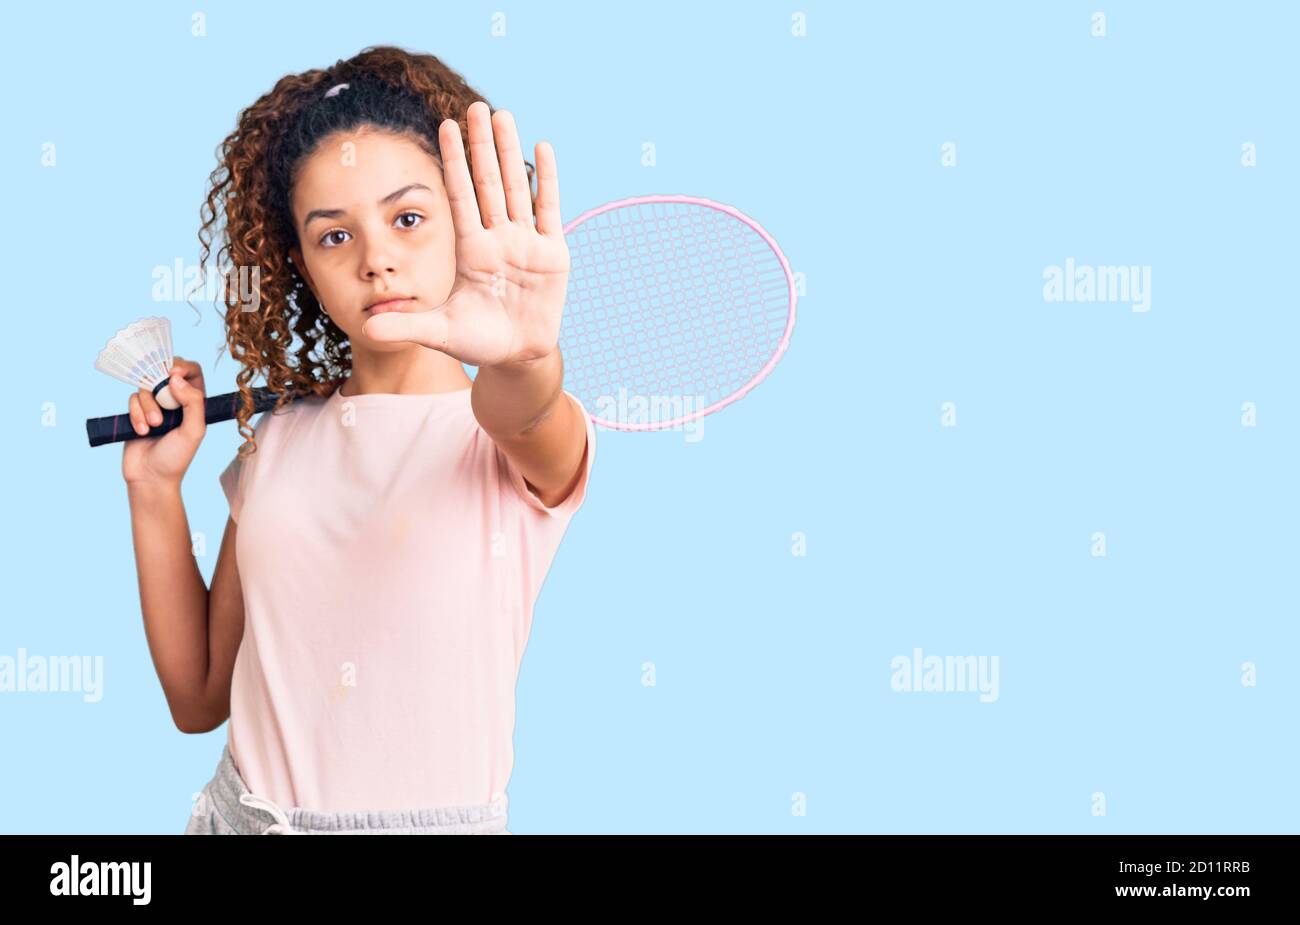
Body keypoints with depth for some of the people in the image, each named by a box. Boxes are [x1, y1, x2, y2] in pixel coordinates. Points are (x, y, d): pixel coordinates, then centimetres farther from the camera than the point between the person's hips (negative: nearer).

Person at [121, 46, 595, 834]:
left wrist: (524, 360, -56)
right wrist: (155, 490, -5)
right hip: (244, 809, 3)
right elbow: (200, 700, 5)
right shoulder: (279, 441, 2)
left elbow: (525, 415, -34)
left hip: (439, 816, -3)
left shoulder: (522, 435, -9)